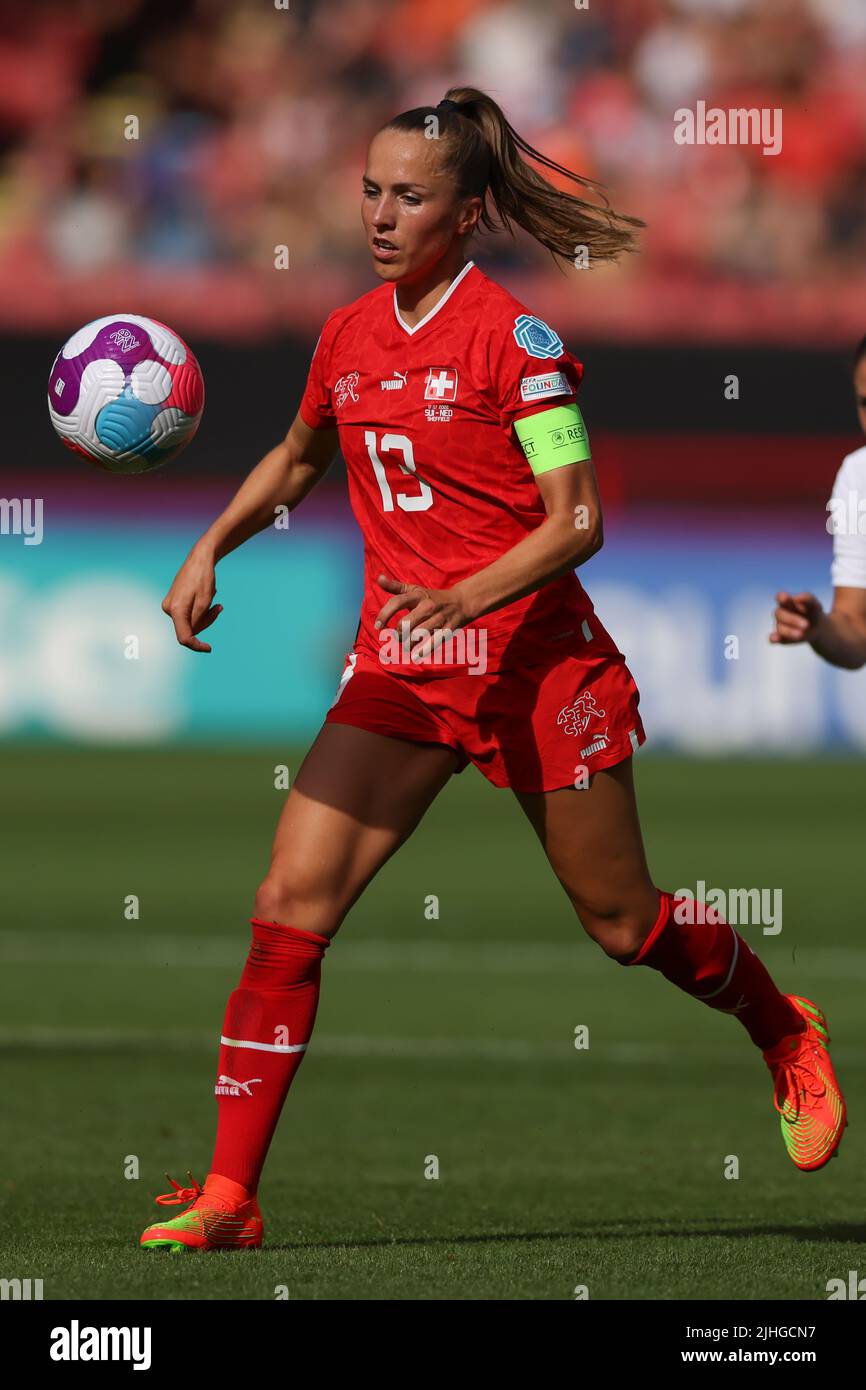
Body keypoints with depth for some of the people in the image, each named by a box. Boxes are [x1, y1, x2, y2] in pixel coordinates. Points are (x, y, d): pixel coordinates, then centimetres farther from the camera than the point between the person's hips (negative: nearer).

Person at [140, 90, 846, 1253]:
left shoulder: (515, 338, -12)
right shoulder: (349, 336, 6)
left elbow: (577, 521, -16)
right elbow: (296, 460, 26)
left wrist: (467, 597, -30)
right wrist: (211, 548, 11)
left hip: (535, 663, -5)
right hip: (400, 672, 5)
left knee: (622, 921, 9)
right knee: (292, 903, -10)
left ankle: (788, 1035, 40)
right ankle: (227, 1197, -9)